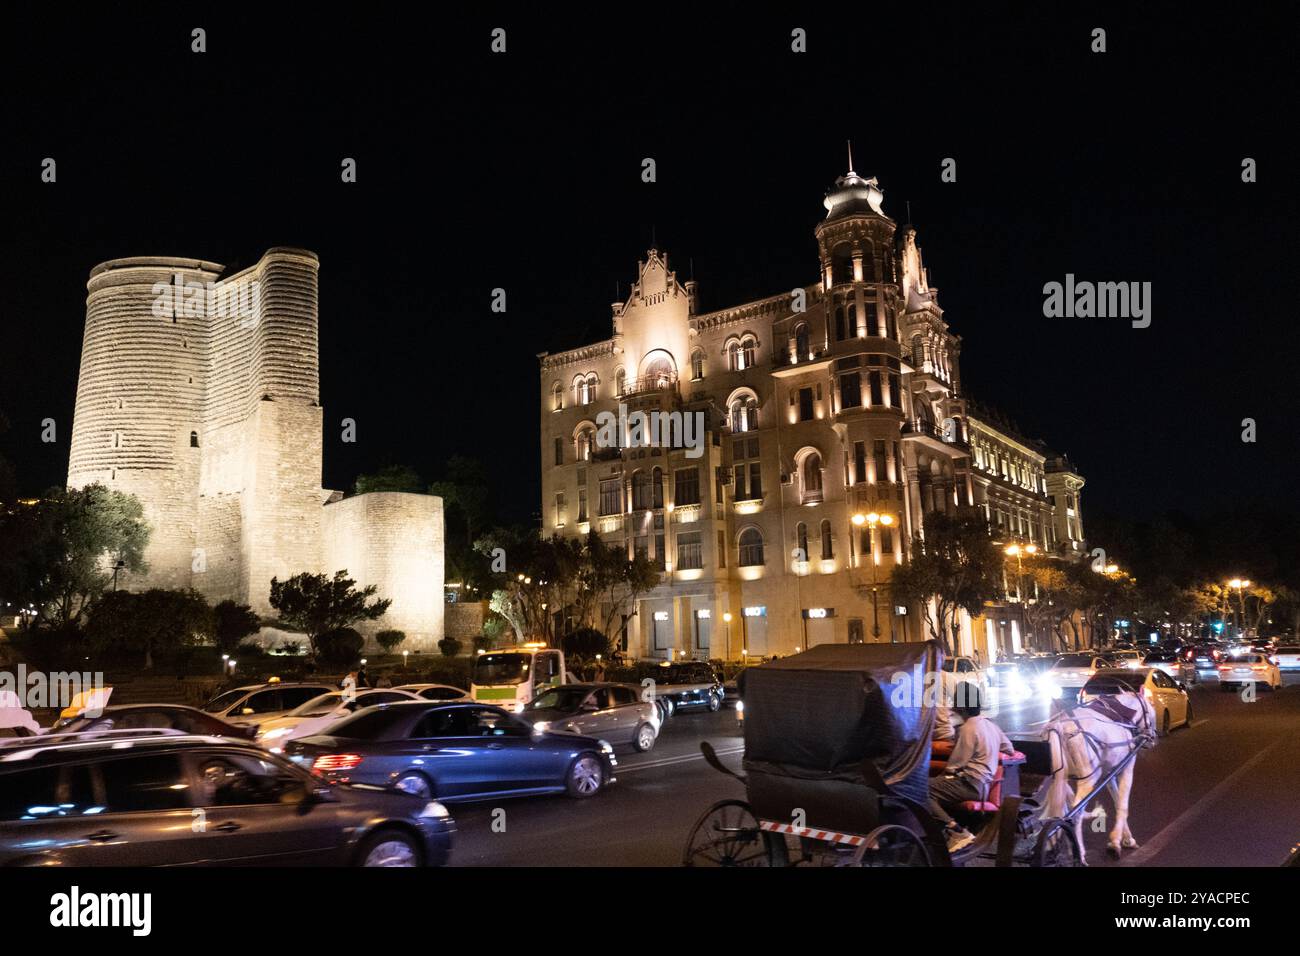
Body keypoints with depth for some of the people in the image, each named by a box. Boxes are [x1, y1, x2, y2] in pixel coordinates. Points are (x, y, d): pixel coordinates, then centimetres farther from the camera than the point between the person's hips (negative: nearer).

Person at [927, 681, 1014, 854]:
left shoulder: (969, 728, -14)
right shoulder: (991, 725, 11)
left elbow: (954, 765, -12)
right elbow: (1009, 749, 25)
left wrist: (946, 772, 8)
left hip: (970, 784, -9)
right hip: (983, 784, 9)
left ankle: (956, 832, -21)